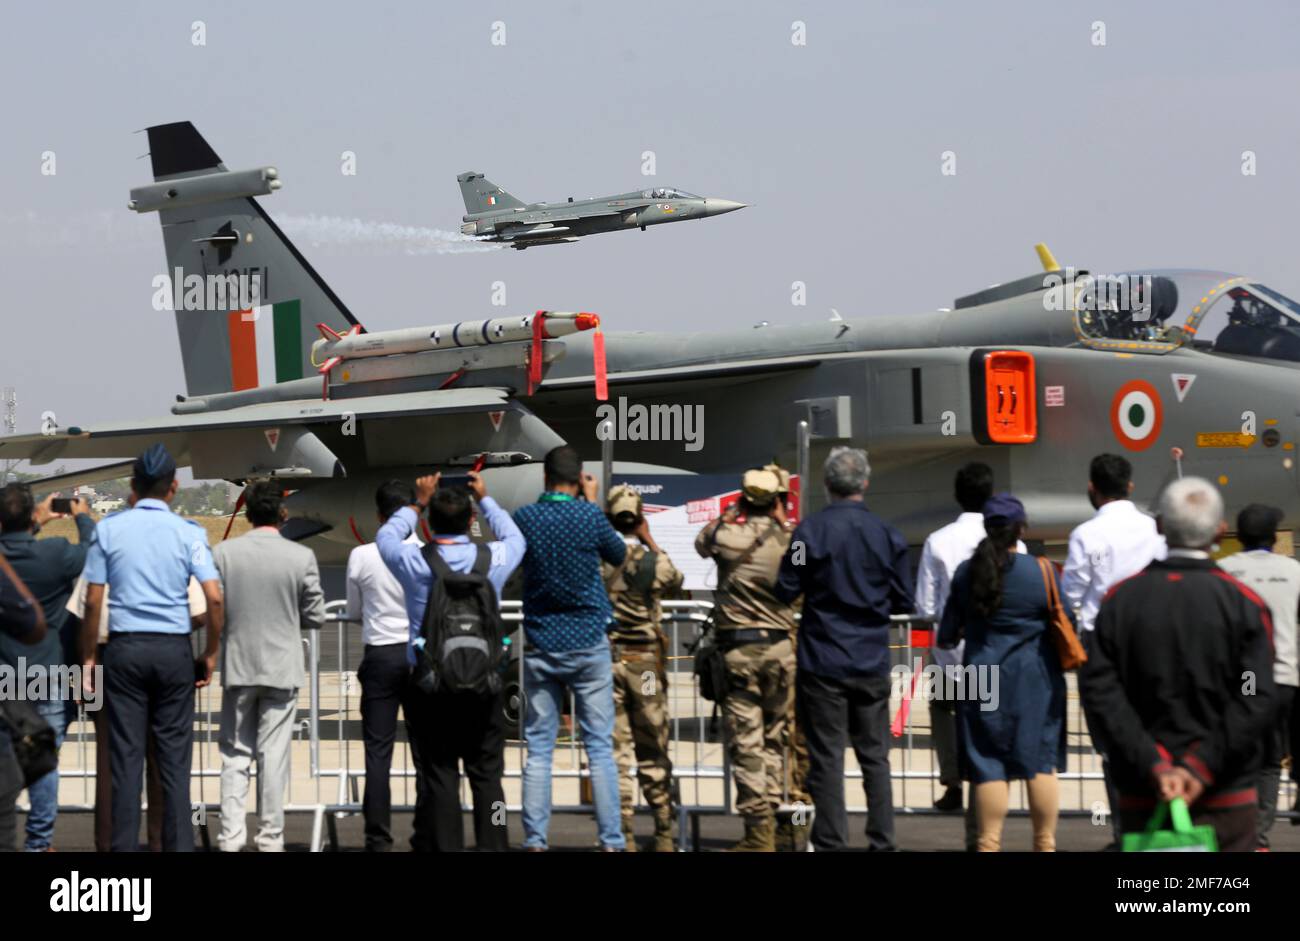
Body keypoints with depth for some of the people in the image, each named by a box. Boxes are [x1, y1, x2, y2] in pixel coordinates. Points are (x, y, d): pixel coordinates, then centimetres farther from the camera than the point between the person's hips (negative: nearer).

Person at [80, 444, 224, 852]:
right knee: (174, 757, 4)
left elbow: (93, 602, -1)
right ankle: (178, 846, 3)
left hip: (124, 648, 0)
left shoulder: (108, 529, 1)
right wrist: (210, 654, 4)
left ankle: (125, 848, 3)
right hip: (173, 649, 0)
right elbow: (215, 598, -8)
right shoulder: (188, 533, -1)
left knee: (126, 757, 3)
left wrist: (88, 658, 7)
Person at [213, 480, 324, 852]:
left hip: (238, 666, 1)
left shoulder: (223, 553, -6)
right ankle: (270, 839, 6)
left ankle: (231, 838, 1)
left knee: (235, 756, 8)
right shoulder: (301, 557, -9)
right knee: (274, 755, 4)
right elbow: (316, 617, -3)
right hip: (281, 667, -1)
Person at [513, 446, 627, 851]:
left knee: (538, 750, 5)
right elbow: (619, 556, 9)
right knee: (600, 748, 2)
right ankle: (611, 841, 0)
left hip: (541, 647, 2)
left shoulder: (525, 518, -3)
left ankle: (535, 841, 1)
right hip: (588, 645, -2)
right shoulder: (589, 517, -9)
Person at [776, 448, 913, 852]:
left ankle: (831, 842, 1)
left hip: (823, 663, -3)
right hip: (872, 665, 3)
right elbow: (904, 602, 4)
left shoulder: (811, 530, -10)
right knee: (875, 757, 10)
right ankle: (882, 841, 12)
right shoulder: (887, 535, -1)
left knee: (827, 758, 1)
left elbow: (786, 591, -7)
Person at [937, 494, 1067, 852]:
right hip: (1035, 679, -1)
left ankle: (989, 842, 1)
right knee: (1040, 761, 6)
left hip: (983, 677, 1)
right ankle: (1045, 843, 9)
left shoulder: (966, 573, -1)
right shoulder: (1042, 572, -8)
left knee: (989, 764, 4)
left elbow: (947, 635, 5)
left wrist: (951, 637, 28)